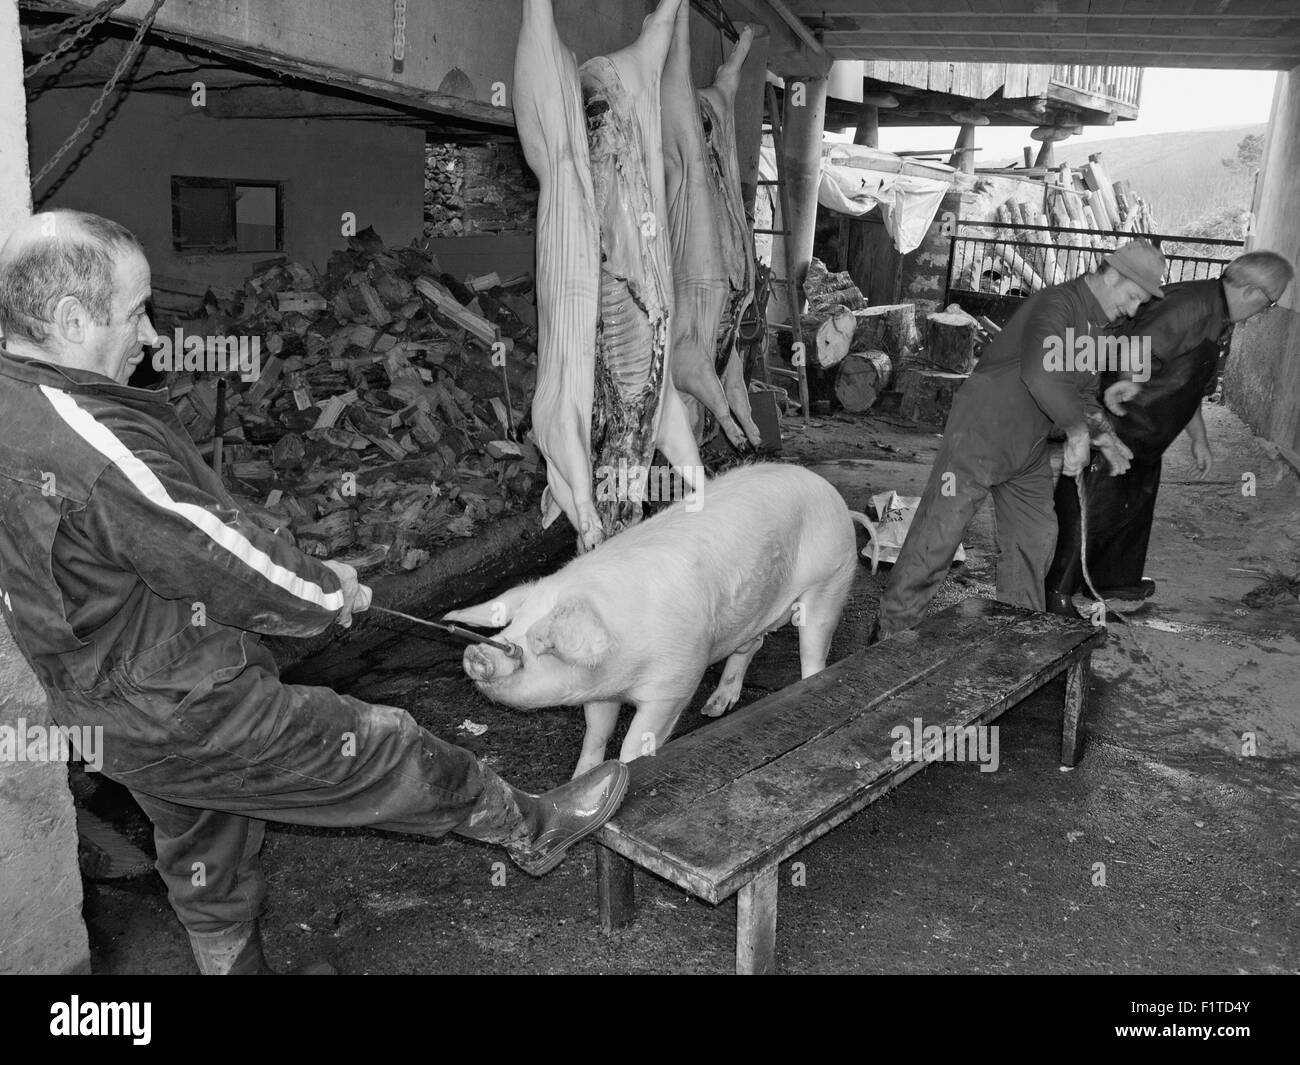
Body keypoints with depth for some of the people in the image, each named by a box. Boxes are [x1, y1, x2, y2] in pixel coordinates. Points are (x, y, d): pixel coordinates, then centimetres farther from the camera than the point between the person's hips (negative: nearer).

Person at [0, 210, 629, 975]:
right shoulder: (94, 443, -31)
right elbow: (224, 560, -24)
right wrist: (331, 593, -6)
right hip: (187, 716, -9)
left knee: (206, 860, 26)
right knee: (381, 747, 5)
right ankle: (533, 829, 24)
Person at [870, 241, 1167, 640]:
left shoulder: (1097, 325, 14)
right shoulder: (1055, 304, -18)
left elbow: (1083, 392, 22)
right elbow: (1039, 374, -33)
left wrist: (1102, 435, 5)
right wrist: (1077, 430, -23)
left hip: (1028, 448, 10)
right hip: (980, 432, -10)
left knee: (1035, 539, 13)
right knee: (937, 535, -8)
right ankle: (891, 630, 1)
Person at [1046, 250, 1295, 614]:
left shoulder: (1219, 323, 12)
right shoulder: (1192, 305, -22)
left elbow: (1190, 388, 22)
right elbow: (1141, 346, -36)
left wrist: (1199, 440, 26)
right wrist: (1131, 380, -55)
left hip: (1143, 436, 11)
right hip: (1111, 419, -11)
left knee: (1137, 501, 22)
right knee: (1094, 506, -5)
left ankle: (1114, 578, 39)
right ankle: (1057, 588, 9)